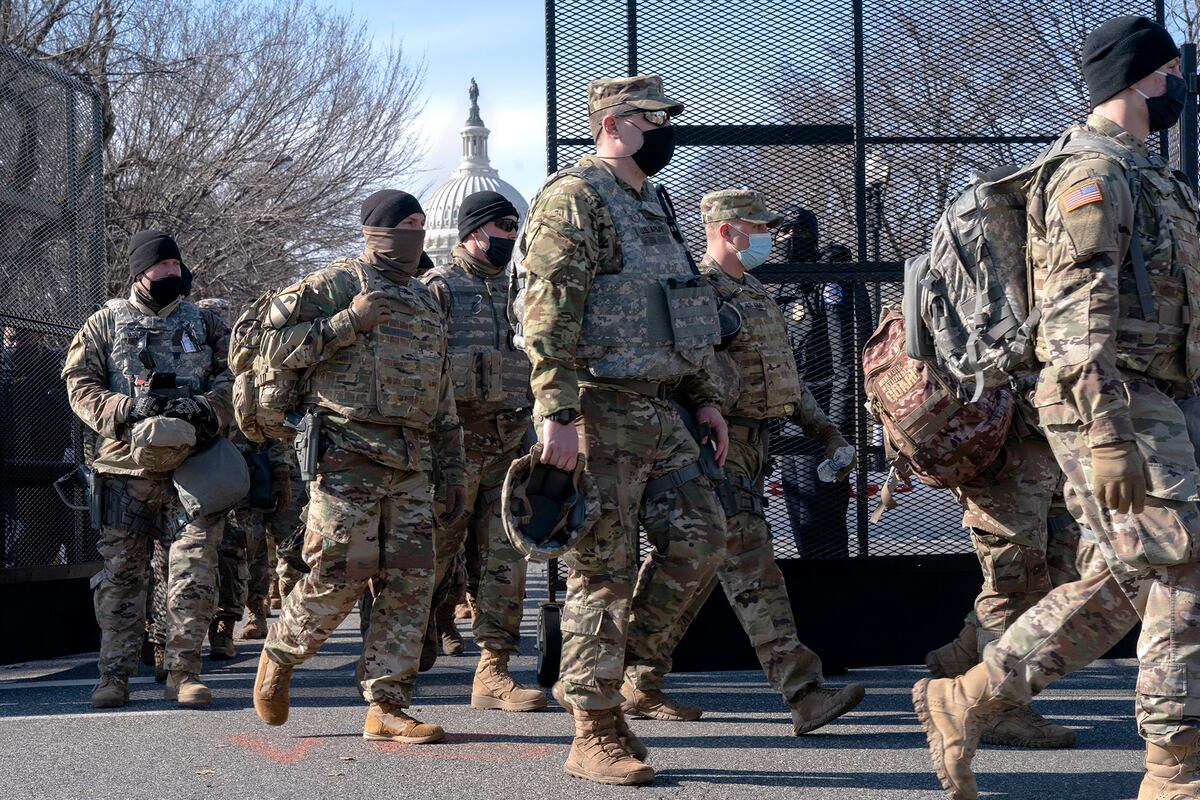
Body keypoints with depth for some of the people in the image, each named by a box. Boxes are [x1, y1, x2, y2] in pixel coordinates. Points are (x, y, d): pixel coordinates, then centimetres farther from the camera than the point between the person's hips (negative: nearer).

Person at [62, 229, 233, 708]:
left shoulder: (205, 325, 15)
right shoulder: (105, 325, 10)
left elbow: (234, 379, 7)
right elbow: (80, 384, 2)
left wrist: (206, 409, -13)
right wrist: (125, 409, -14)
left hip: (191, 466, 1)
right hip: (127, 467, -1)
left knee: (195, 570, -6)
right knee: (119, 574, 3)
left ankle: (183, 671, 1)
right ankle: (115, 674, 10)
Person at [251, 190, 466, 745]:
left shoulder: (427, 303, 22)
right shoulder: (335, 285, 1)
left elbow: (442, 397, 25)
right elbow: (275, 345, -8)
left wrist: (454, 470, 20)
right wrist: (349, 322, -14)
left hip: (411, 464, 7)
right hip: (348, 454, -7)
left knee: (409, 583, -1)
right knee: (341, 573, -11)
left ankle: (386, 707, 4)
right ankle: (278, 657, 15)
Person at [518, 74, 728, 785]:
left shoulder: (651, 206, 20)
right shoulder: (574, 198, -8)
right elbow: (548, 313, -17)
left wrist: (705, 398, 19)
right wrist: (557, 414, -24)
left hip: (659, 410, 9)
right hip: (601, 411, -9)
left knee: (702, 540, 4)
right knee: (605, 569, -5)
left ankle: (611, 661, 18)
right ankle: (595, 734, 2)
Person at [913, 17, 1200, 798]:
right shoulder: (1093, 174, -11)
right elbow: (1080, 316, -20)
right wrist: (1108, 437, -27)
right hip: (1111, 404, -10)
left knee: (1121, 583, 11)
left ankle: (966, 701, 15)